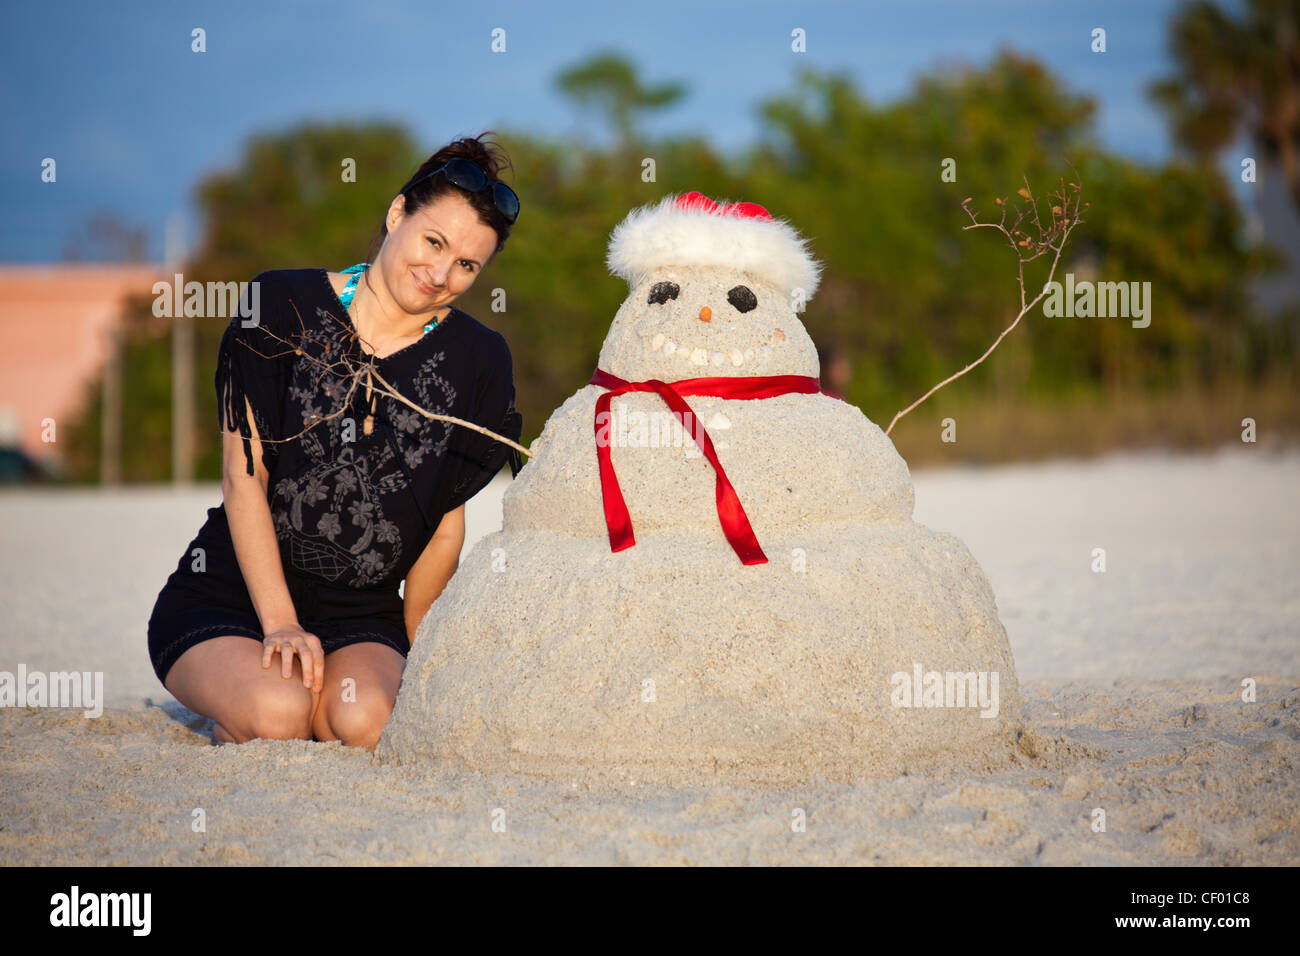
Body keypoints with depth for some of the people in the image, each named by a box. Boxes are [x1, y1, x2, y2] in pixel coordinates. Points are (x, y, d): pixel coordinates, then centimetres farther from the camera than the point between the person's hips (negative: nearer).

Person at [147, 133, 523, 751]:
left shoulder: (477, 362, 1)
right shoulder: (284, 306, -6)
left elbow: (448, 520, 6)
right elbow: (243, 475, -8)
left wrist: (408, 653, 7)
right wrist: (280, 623, -15)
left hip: (362, 616, 2)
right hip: (227, 600, -2)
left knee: (367, 723, -29)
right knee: (279, 713, -31)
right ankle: (232, 714, 5)